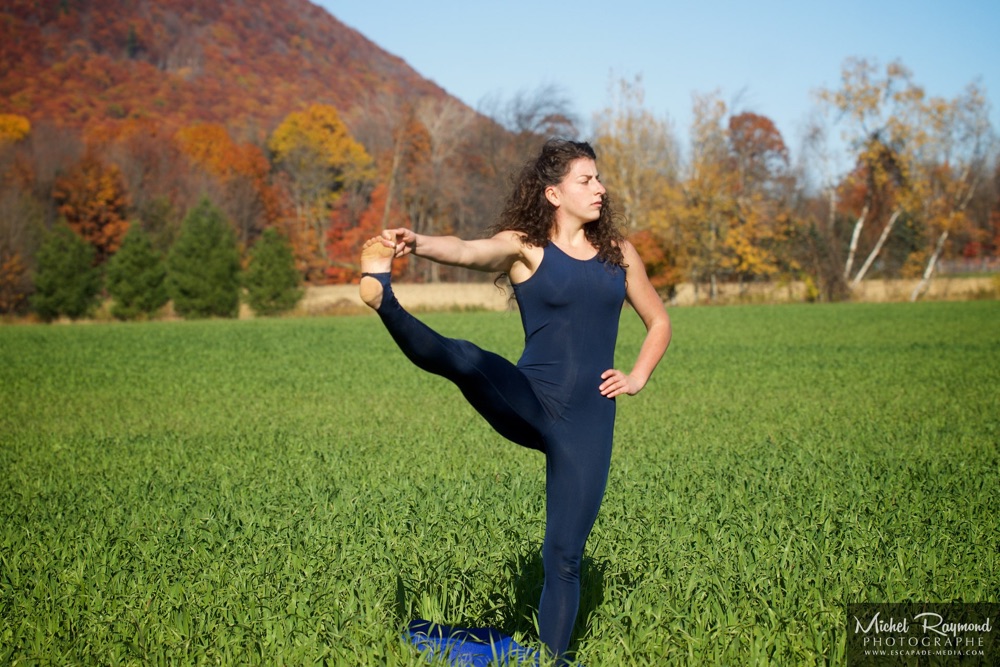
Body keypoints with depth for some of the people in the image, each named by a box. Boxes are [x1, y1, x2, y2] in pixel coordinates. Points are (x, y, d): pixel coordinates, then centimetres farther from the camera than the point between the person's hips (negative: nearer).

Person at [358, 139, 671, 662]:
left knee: (564, 556, 1)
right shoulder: (524, 246, 0)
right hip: (528, 403, -2)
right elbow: (468, 251, -22)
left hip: (588, 421, 2)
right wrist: (417, 243, -43)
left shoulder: (617, 252, 12)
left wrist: (638, 377, 8)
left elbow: (658, 321, 25)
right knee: (464, 359, -34)